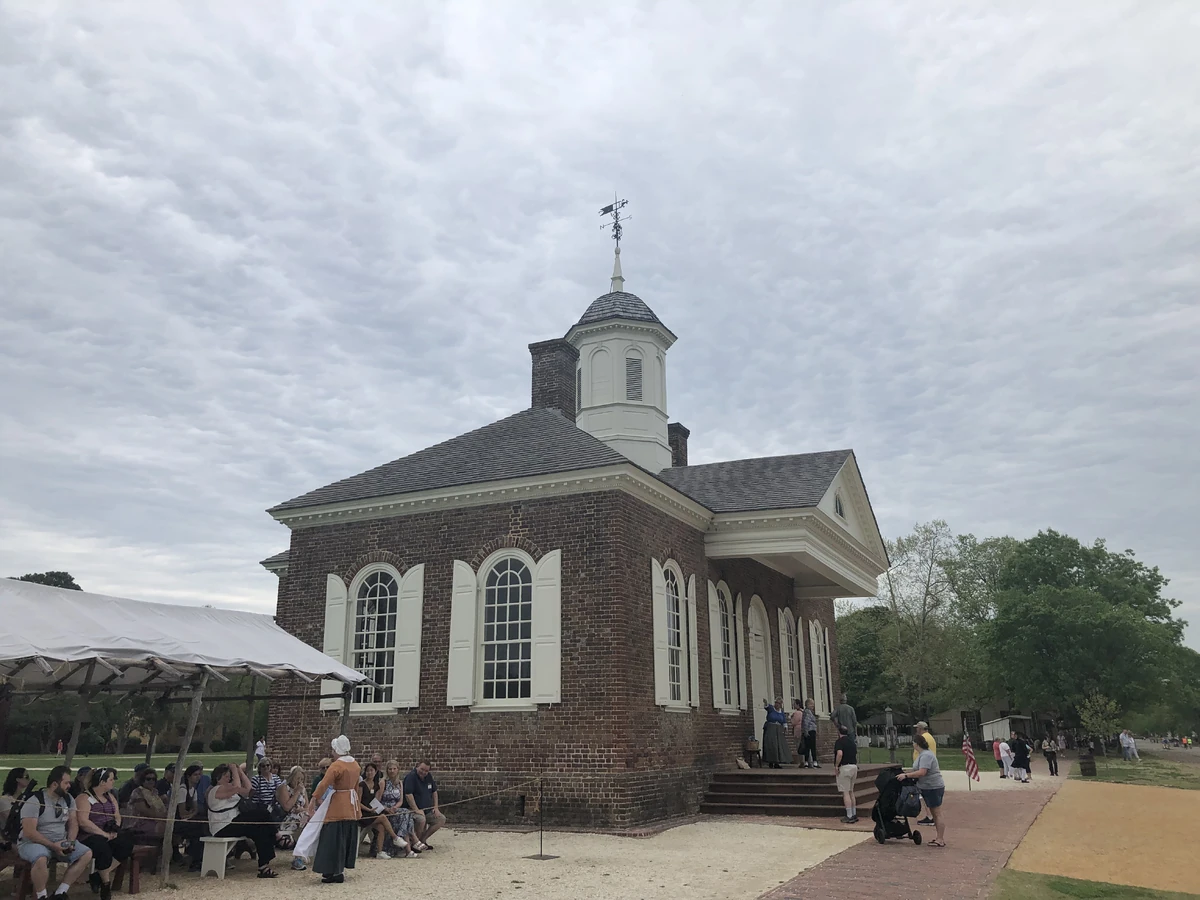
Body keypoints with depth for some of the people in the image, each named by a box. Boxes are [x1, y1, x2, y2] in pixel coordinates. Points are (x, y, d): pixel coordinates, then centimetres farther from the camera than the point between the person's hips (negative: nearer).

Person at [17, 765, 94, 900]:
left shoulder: (68, 799, 5)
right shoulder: (34, 801, -16)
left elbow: (73, 823, 6)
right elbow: (29, 832, -21)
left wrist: (70, 842, -13)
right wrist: (53, 846, -23)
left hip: (60, 842, 6)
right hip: (32, 843, -6)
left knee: (87, 853, -12)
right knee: (41, 859, -39)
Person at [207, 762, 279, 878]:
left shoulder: (229, 787, 17)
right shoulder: (216, 790, -13)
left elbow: (248, 790, 9)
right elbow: (237, 787, -28)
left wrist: (240, 771, 6)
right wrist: (235, 770, -16)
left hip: (233, 822, 9)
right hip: (222, 829, -9)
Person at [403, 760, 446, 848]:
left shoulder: (428, 777, 9)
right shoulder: (411, 777, -16)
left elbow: (434, 792, 18)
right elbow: (408, 795, -24)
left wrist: (435, 807, 8)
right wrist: (416, 810, -26)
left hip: (428, 810, 8)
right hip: (413, 810, -8)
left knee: (442, 819, -1)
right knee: (421, 819, -36)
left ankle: (423, 839, 5)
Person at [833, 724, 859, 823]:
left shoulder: (839, 741, -11)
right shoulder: (852, 741, 13)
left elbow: (840, 754, -26)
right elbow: (856, 754, 19)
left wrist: (836, 766, -17)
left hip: (844, 767, -8)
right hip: (854, 766, 8)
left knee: (845, 792, -4)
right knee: (851, 791, 17)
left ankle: (849, 816, -4)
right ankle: (854, 814, 18)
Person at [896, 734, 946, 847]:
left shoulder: (926, 755, -21)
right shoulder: (923, 754, 13)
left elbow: (921, 772, -30)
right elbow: (916, 769, 24)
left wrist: (906, 775, -24)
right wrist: (904, 772, 16)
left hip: (933, 788, -11)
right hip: (928, 788, 11)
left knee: (937, 813, -6)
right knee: (934, 813, 14)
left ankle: (941, 840, -2)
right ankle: (940, 837, 21)